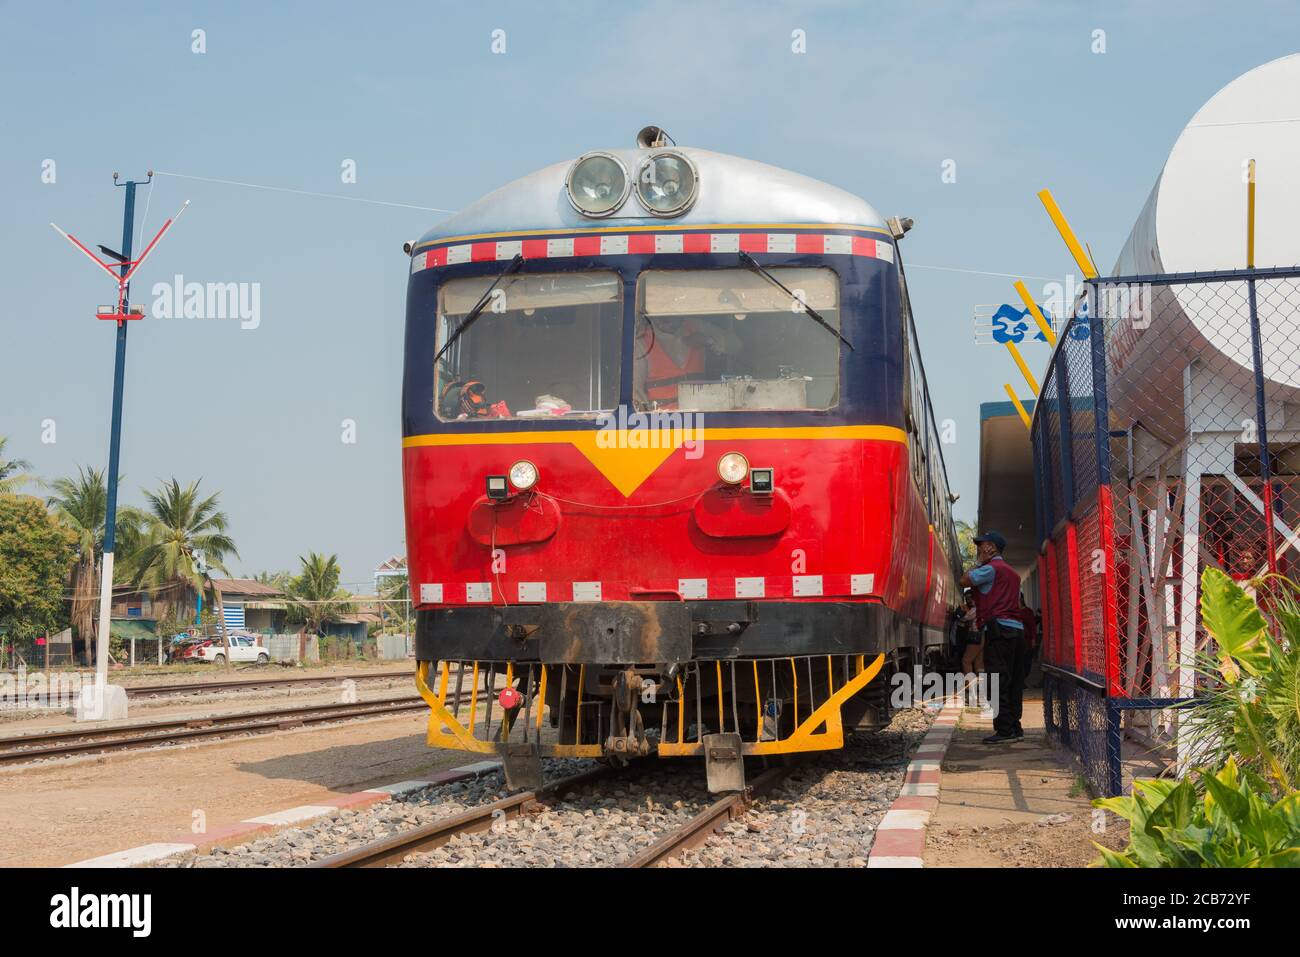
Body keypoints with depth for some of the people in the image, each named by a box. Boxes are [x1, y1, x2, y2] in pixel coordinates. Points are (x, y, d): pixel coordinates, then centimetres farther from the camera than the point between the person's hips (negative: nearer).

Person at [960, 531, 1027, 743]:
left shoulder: (991, 568, -5)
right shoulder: (1012, 572, 24)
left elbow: (965, 581, -9)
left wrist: (979, 562, 3)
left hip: (998, 629, -9)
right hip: (1017, 629, 9)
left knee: (999, 681, -10)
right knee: (1014, 682, 9)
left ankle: (1004, 729, -14)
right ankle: (1015, 728, 11)